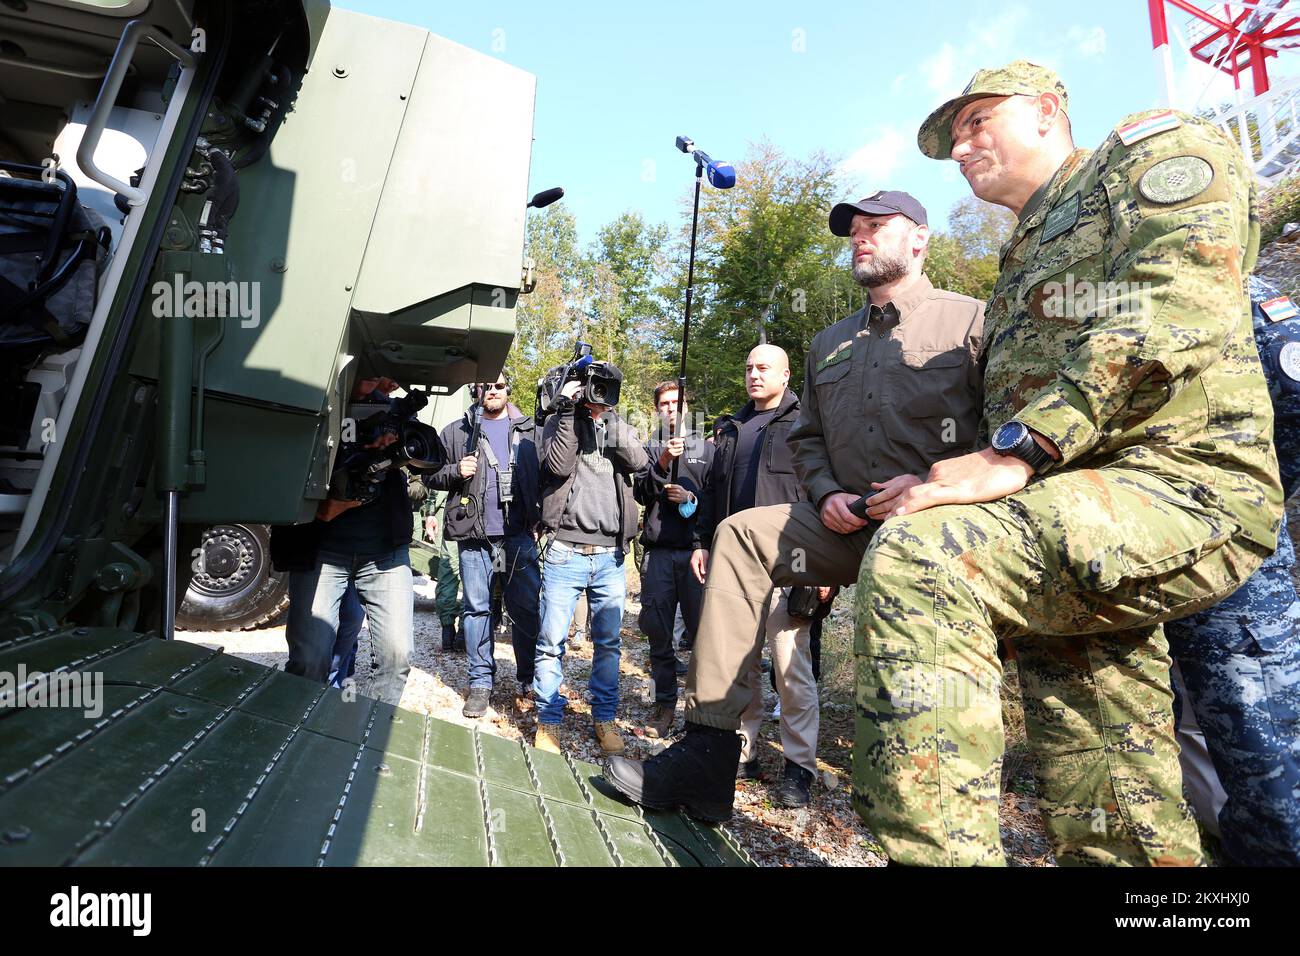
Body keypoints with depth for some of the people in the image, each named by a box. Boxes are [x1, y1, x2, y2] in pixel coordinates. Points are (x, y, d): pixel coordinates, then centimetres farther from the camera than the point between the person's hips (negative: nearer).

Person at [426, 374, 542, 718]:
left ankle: (528, 682, 15)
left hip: (519, 535, 0)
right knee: (477, 607, 7)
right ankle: (481, 682, 19)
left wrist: (538, 519, -8)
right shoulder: (456, 432, 10)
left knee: (527, 608, 2)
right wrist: (455, 471, -10)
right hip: (474, 536, 1)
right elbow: (431, 475, 9)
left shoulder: (529, 431, 9)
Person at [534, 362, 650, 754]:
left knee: (609, 642, 9)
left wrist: (608, 417, -8)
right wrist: (569, 410, -10)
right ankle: (548, 719, 17)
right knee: (552, 641, 2)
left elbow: (639, 462, -5)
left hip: (610, 555, 3)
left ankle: (604, 716, 23)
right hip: (565, 551, -2)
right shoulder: (559, 422, 7)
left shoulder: (620, 427, 15)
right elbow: (559, 464, -11)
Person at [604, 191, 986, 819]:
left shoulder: (970, 320, 5)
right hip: (852, 527, 5)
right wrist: (826, 492, 2)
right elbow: (806, 438, 21)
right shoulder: (828, 345, 22)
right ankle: (708, 755, -17)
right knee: (741, 533, -15)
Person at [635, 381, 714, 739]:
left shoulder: (705, 448, 11)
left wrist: (691, 499, -11)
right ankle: (665, 703, 17)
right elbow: (641, 494, 1)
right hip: (659, 551, 1)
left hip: (696, 548, -1)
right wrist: (662, 463, -13)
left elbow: (717, 496, 7)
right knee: (658, 631, 5)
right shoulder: (649, 449, 13)